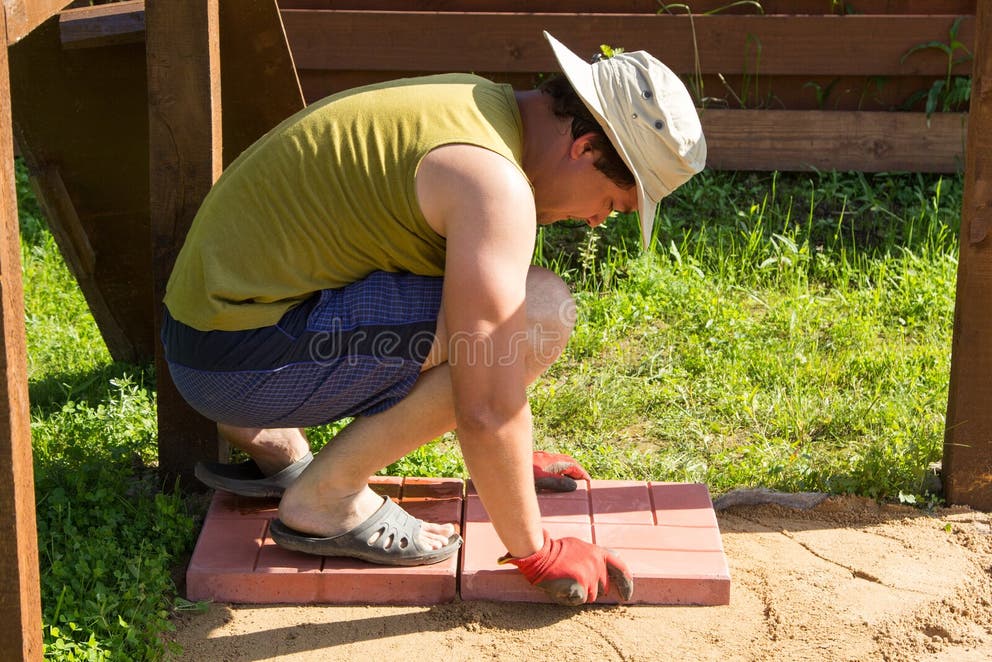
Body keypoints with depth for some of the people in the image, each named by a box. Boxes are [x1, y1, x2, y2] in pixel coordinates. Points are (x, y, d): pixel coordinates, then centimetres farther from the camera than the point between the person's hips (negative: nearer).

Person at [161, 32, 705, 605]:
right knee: (539, 312, -17)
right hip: (245, 359, -10)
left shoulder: (482, 106, 10)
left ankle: (267, 442, 19)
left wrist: (511, 455, 31)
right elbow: (485, 410, -21)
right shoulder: (493, 182, -20)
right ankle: (325, 497, -6)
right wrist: (534, 553, -8)